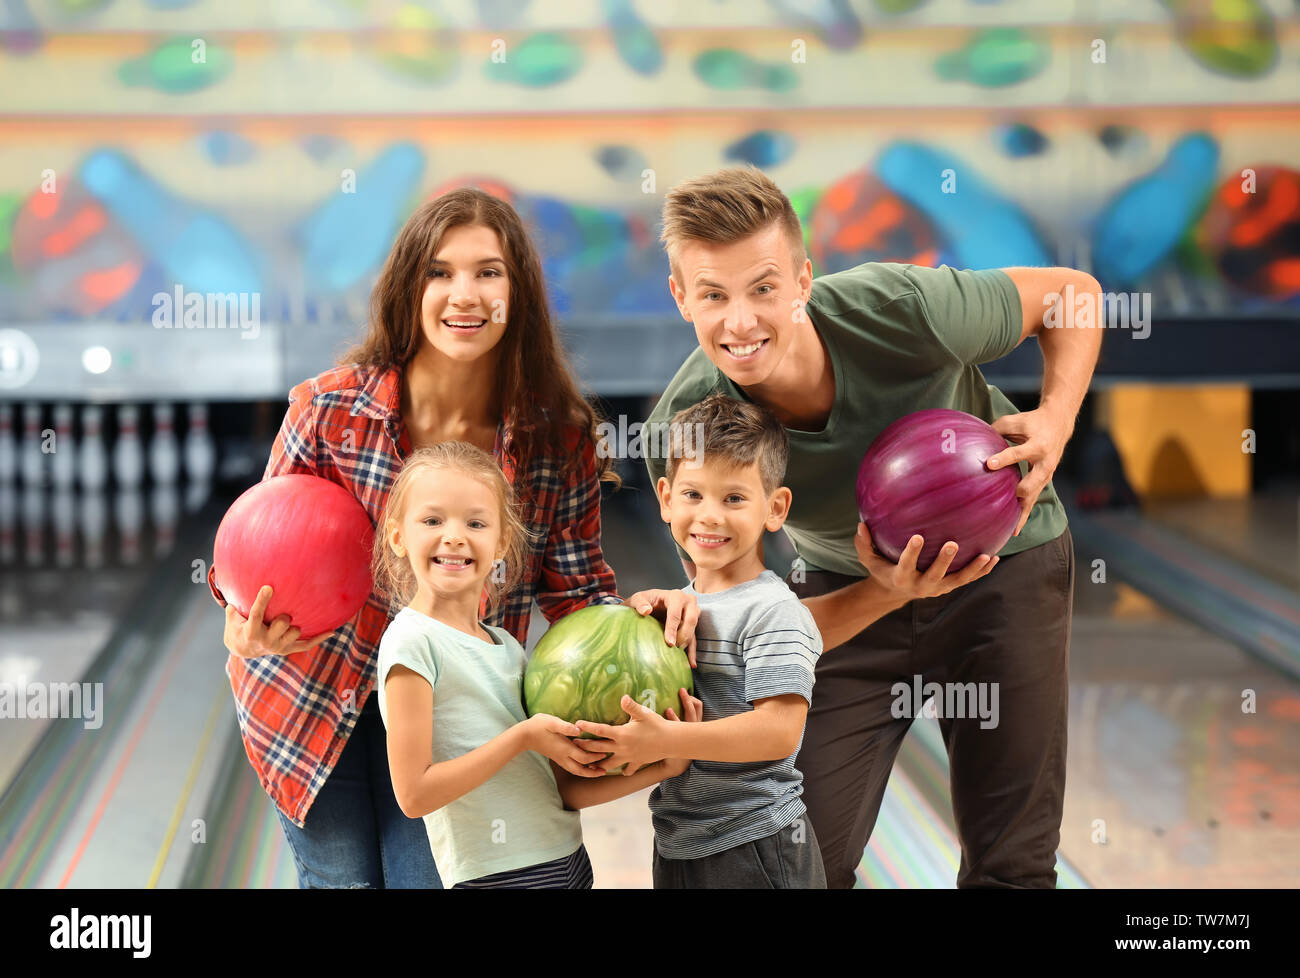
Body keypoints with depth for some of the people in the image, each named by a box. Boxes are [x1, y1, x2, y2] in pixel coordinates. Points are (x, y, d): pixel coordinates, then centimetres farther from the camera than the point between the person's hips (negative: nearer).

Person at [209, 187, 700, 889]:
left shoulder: (561, 438, -13)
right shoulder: (331, 408, -18)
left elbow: (576, 592, -7)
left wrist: (639, 611, -28)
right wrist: (247, 628, -29)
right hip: (314, 696, -1)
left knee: (425, 878, 3)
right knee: (344, 878, 10)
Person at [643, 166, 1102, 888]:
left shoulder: (903, 310, -31)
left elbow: (1071, 292, -12)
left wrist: (1056, 420, -30)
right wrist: (885, 595, -35)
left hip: (1004, 555, 0)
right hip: (850, 590, 1)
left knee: (1012, 862, 3)